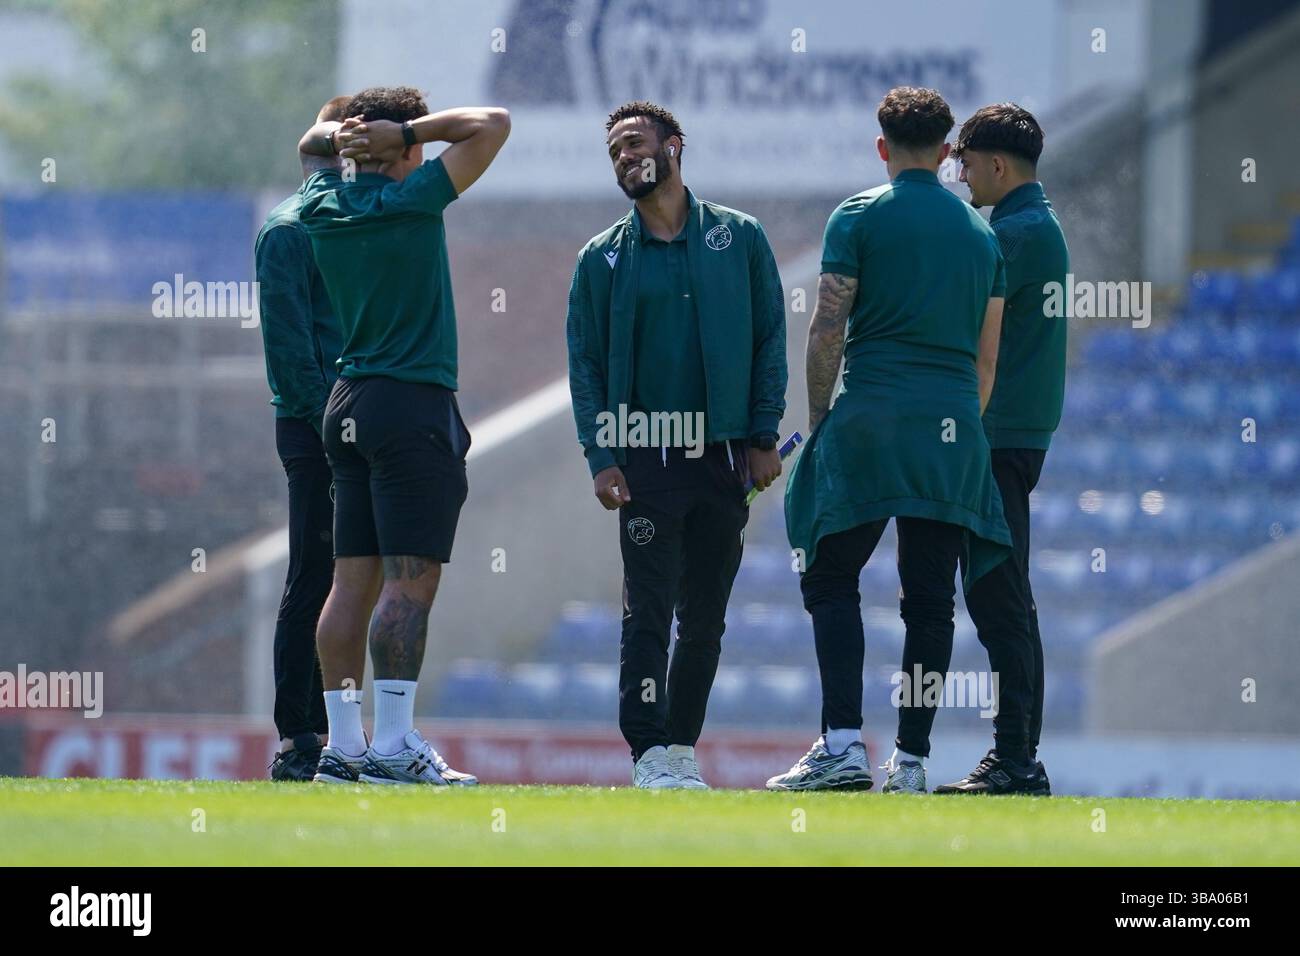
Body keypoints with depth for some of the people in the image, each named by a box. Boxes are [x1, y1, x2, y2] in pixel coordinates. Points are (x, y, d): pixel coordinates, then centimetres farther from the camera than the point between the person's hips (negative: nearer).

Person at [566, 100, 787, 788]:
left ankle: (681, 749, 14)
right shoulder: (603, 259, 6)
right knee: (648, 614, -8)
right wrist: (602, 460, -7)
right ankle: (650, 756, -10)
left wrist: (763, 438, -1)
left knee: (705, 620, 6)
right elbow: (585, 365, 4)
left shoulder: (738, 239, 7)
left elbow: (769, 340, 7)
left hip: (726, 458, 2)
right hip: (646, 460, -1)